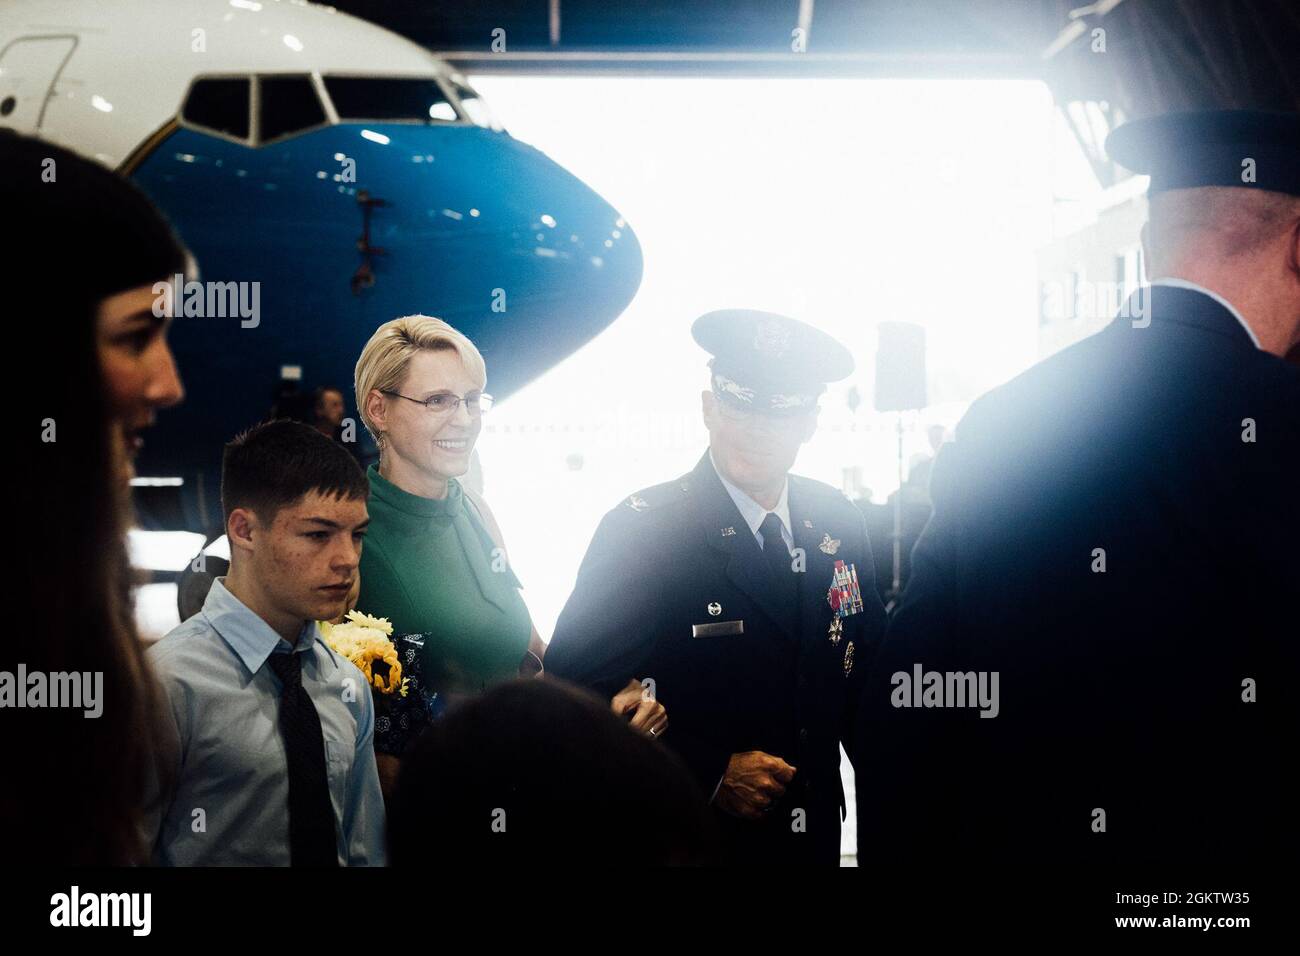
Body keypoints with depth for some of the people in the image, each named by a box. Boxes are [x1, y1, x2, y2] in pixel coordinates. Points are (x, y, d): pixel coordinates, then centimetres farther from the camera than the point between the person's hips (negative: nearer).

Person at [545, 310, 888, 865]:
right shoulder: (641, 530, -13)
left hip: (815, 838, 5)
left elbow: (865, 672, 11)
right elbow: (573, 689, -15)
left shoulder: (840, 524, 1)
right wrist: (712, 774, -19)